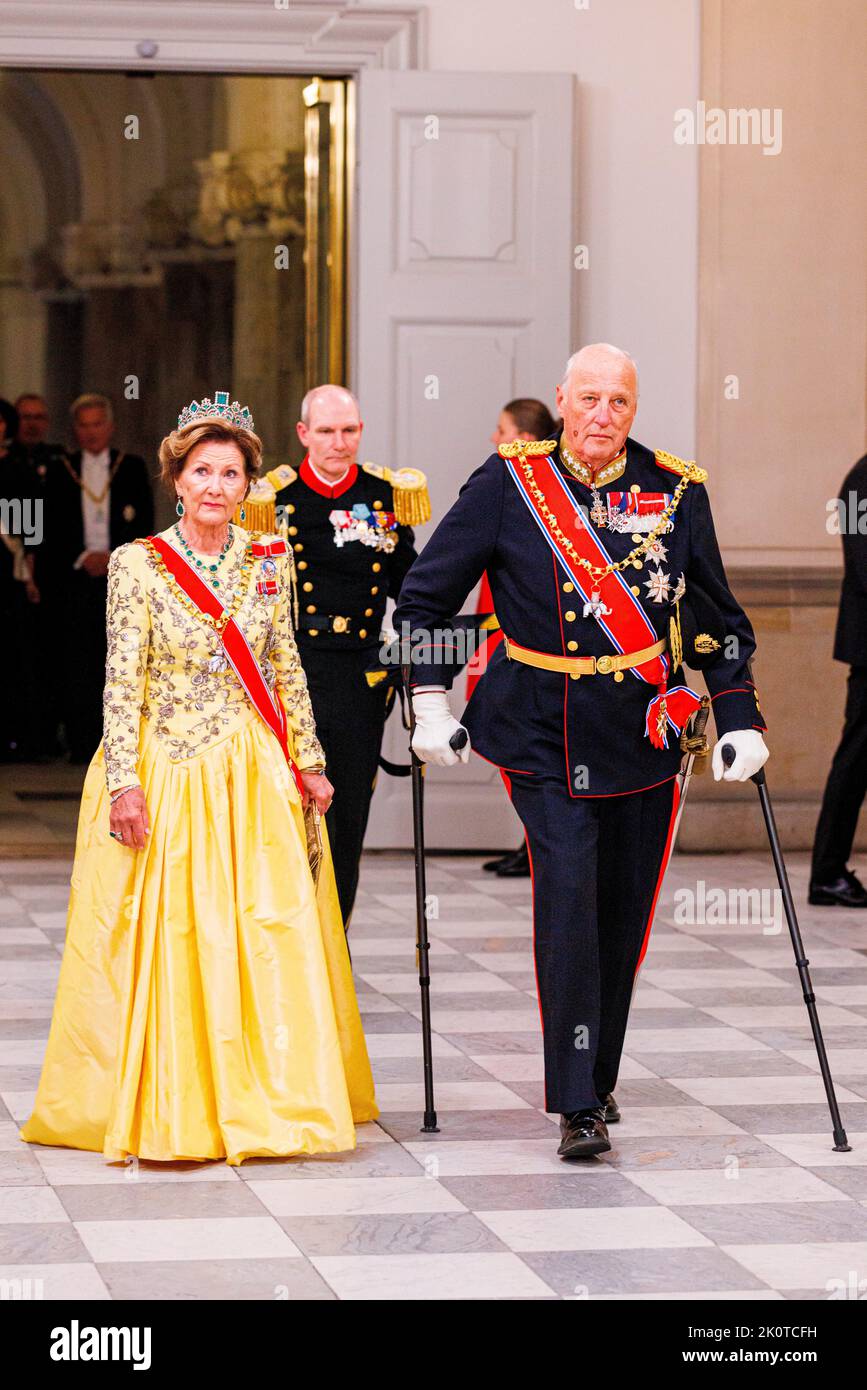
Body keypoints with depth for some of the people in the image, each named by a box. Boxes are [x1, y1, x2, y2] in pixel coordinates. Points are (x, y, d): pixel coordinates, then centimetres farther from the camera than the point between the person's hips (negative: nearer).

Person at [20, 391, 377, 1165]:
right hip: (164, 769, -3)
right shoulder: (137, 564, -3)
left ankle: (266, 1098, 10)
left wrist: (309, 761, 7)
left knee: (267, 934, 0)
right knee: (163, 939, -1)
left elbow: (286, 667, 11)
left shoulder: (268, 560, 6)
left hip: (251, 775, 3)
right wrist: (124, 781, -12)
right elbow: (123, 682, -6)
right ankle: (168, 1108, 9)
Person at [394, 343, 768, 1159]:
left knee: (625, 908, 9)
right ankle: (577, 1107, -13)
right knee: (568, 893, -15)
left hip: (644, 727, 3)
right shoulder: (508, 484, -5)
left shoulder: (676, 492, 2)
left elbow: (719, 617, 11)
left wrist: (740, 719, 4)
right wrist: (431, 706, -3)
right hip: (543, 731, -3)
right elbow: (423, 596, 3)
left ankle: (598, 1076, 29)